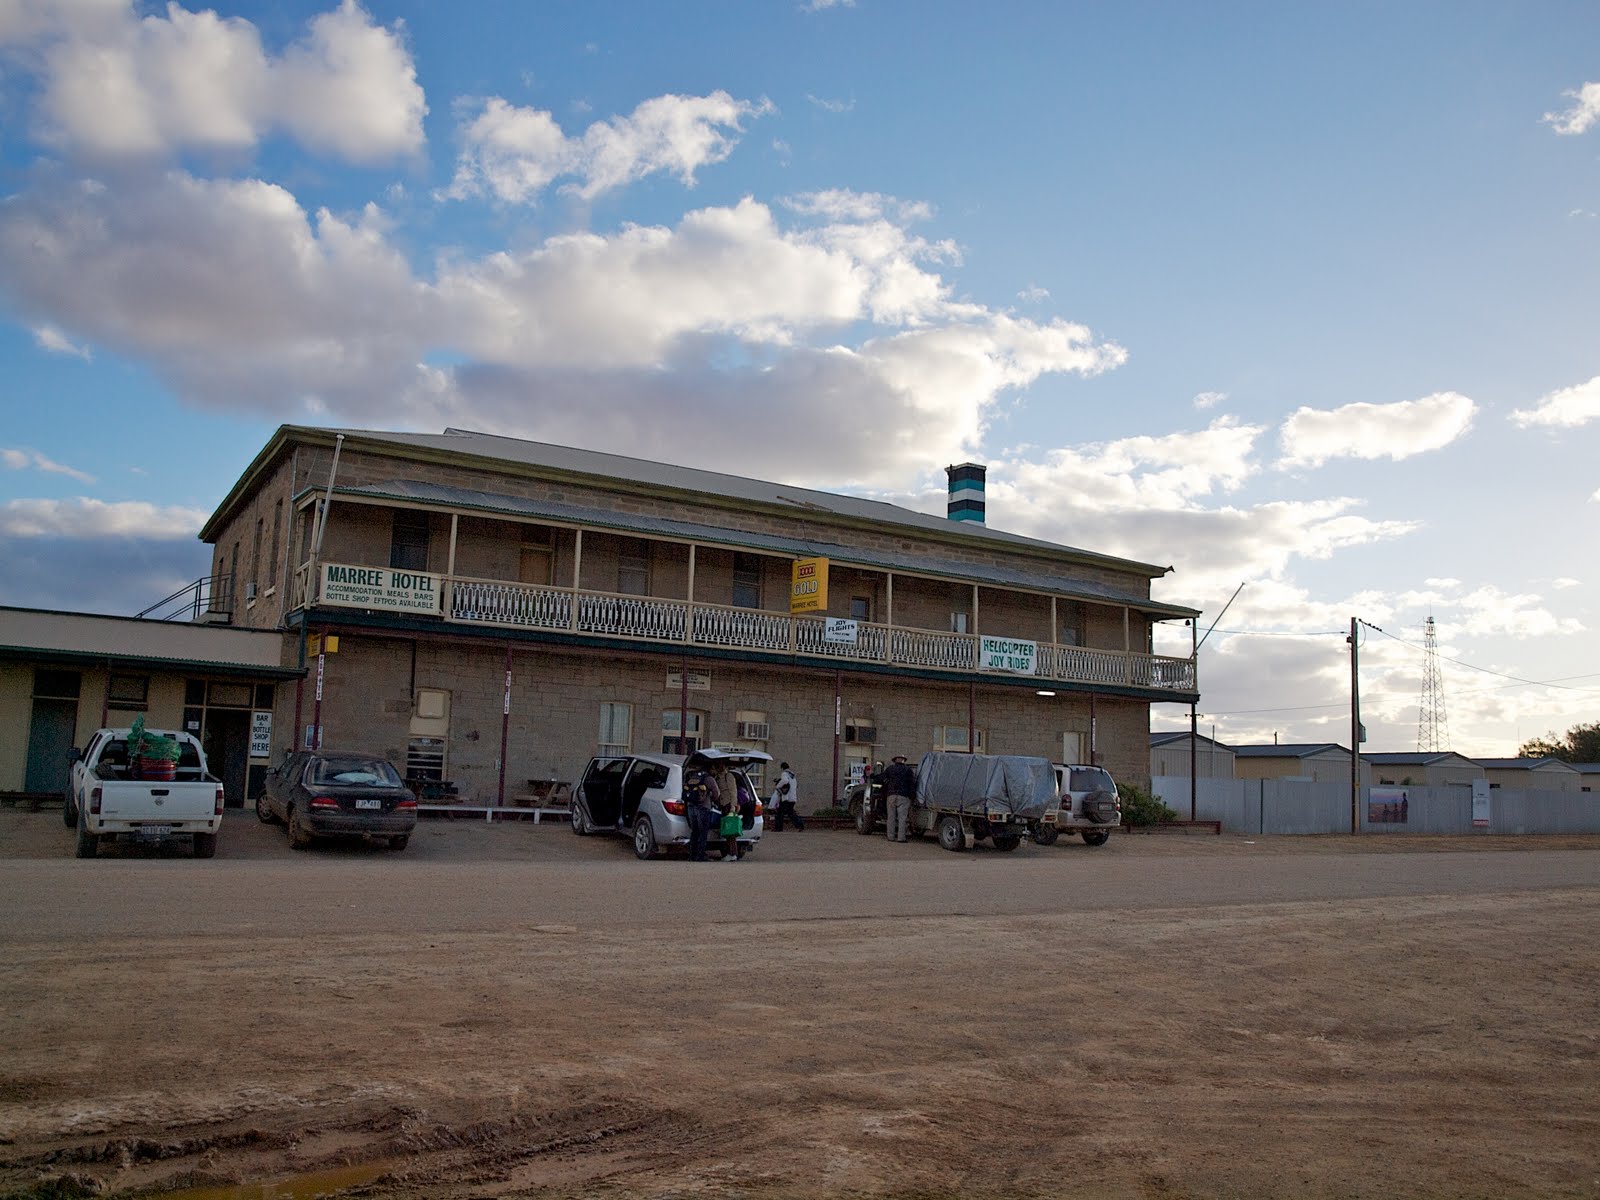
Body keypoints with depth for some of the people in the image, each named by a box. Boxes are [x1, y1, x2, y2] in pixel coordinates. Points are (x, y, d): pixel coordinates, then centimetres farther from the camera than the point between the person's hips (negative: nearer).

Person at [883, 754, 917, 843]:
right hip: (903, 796, -3)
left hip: (891, 795, 3)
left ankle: (891, 836, 7)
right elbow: (912, 783, -1)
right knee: (902, 817, -3)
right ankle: (901, 837, -8)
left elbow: (884, 782, 11)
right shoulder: (908, 770, 4)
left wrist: (884, 794, 16)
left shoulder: (889, 769, 11)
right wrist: (912, 794, 2)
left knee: (891, 816, 7)